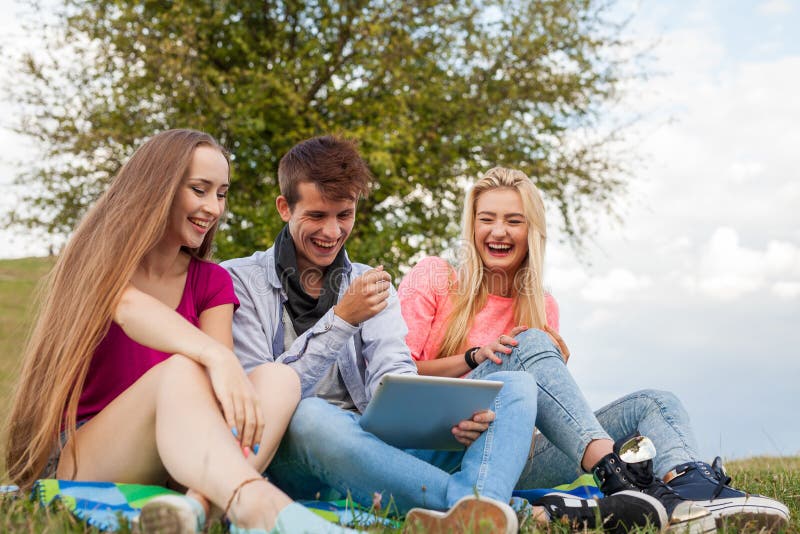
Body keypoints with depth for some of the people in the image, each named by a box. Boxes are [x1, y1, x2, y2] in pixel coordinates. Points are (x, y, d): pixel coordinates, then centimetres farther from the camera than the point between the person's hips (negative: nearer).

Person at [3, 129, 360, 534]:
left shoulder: (212, 282, 13)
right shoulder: (99, 256, 1)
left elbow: (226, 372, -5)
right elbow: (129, 308, -24)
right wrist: (217, 357, -43)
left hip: (177, 454, 4)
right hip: (78, 456, -4)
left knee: (280, 378, -22)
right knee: (182, 369, -34)